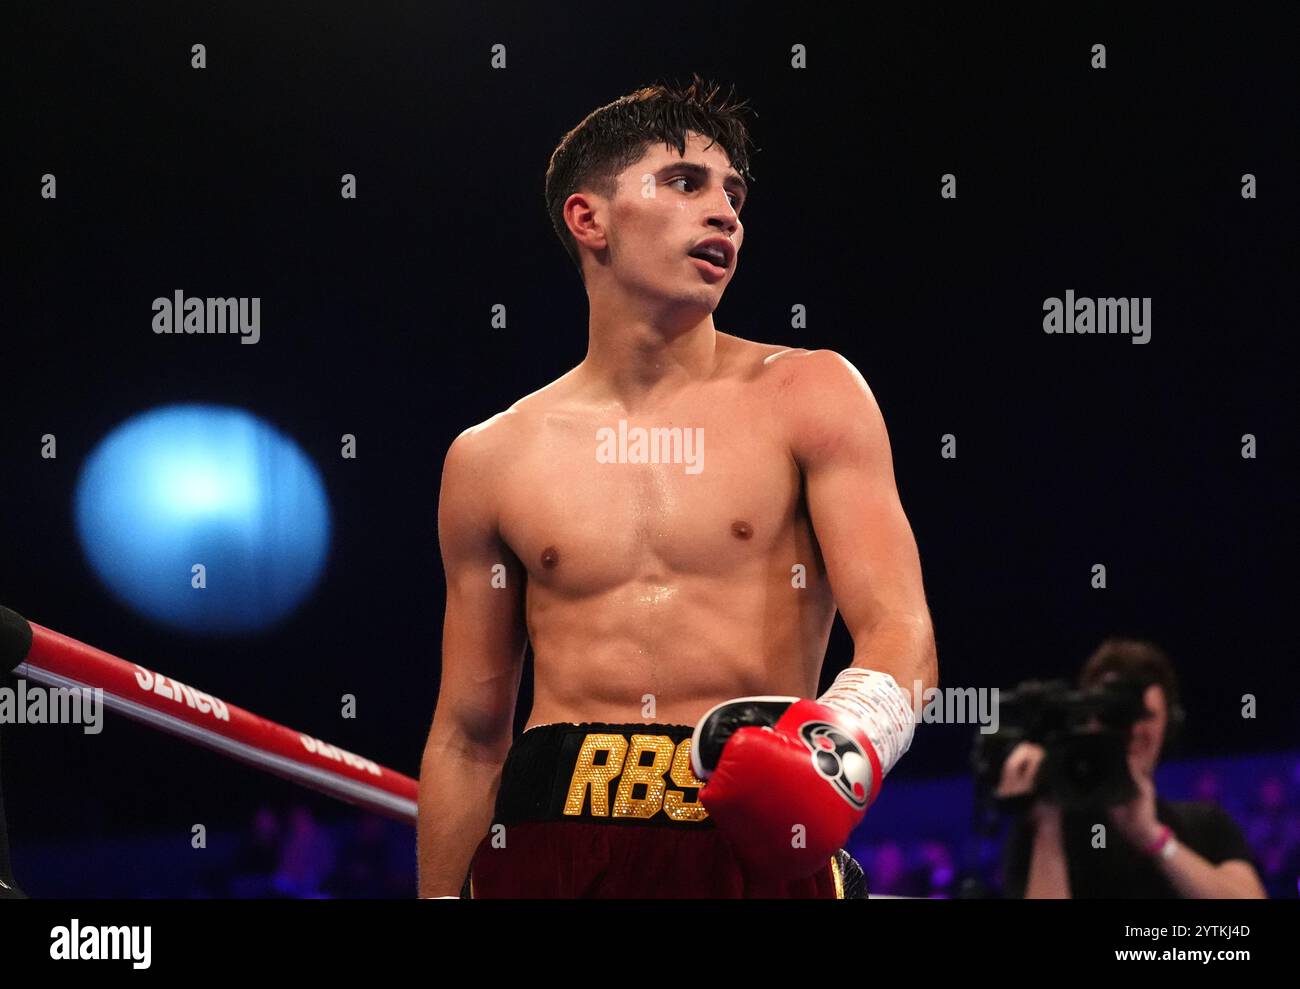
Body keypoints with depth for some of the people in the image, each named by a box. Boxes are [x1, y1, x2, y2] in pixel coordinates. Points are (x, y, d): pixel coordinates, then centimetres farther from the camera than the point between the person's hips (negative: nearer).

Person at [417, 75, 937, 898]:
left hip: (758, 843, -1)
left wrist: (847, 740, -25)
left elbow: (899, 630, -4)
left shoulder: (809, 396, 7)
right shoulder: (491, 460, 12)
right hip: (556, 837, 1)